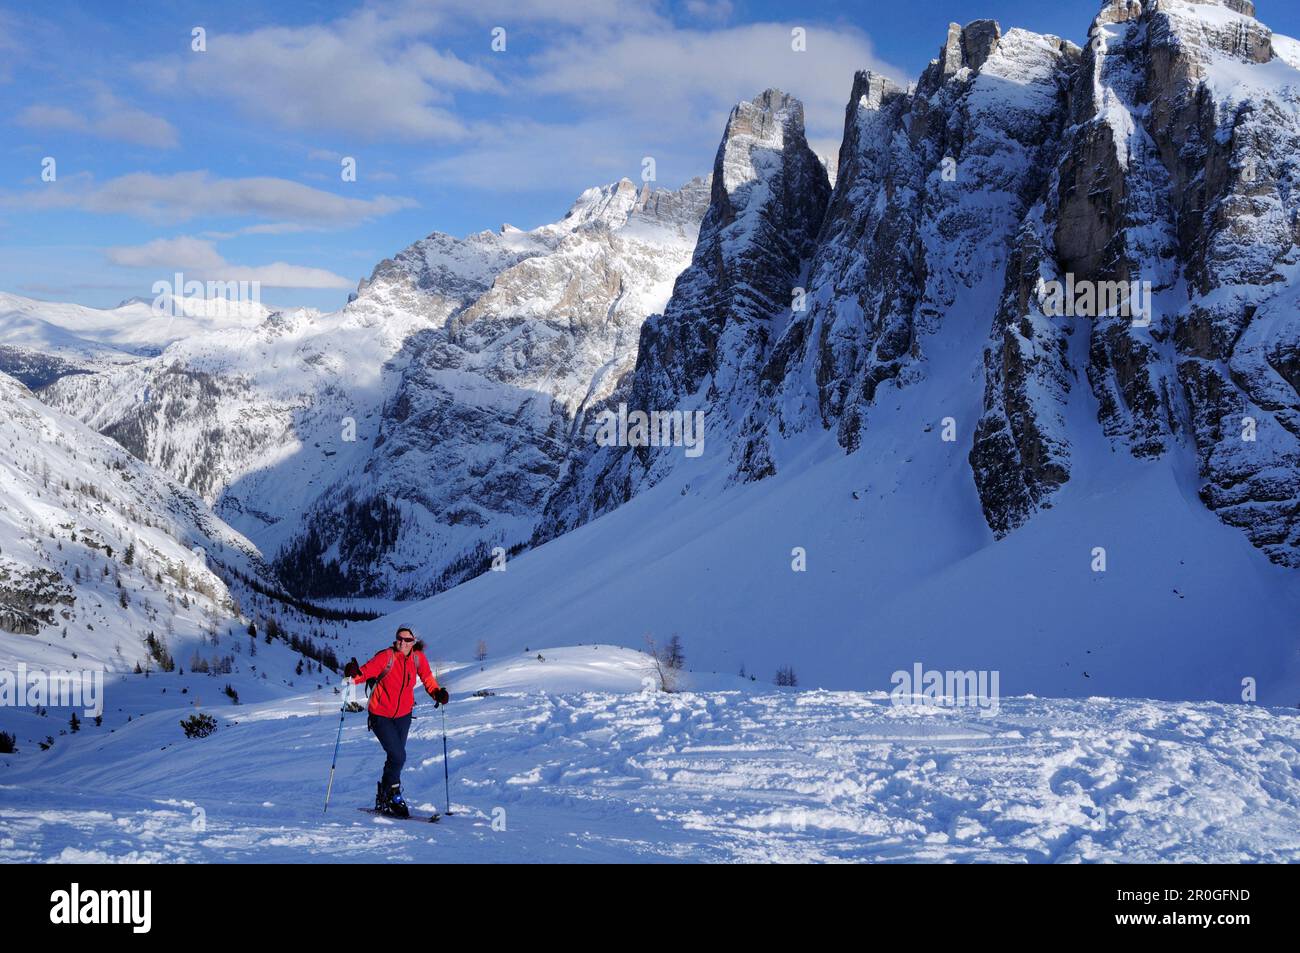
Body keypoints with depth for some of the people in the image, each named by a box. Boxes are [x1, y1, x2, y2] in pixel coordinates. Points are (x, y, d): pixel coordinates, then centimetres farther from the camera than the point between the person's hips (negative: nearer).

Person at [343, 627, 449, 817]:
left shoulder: (418, 657, -7)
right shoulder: (386, 657, -20)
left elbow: (427, 678, 8)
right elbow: (367, 670, -30)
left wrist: (437, 693, -10)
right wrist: (354, 674, -52)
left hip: (403, 715, 5)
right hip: (381, 716, -4)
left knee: (396, 757, 9)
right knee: (398, 756, -13)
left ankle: (383, 797, 28)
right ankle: (392, 795, 9)